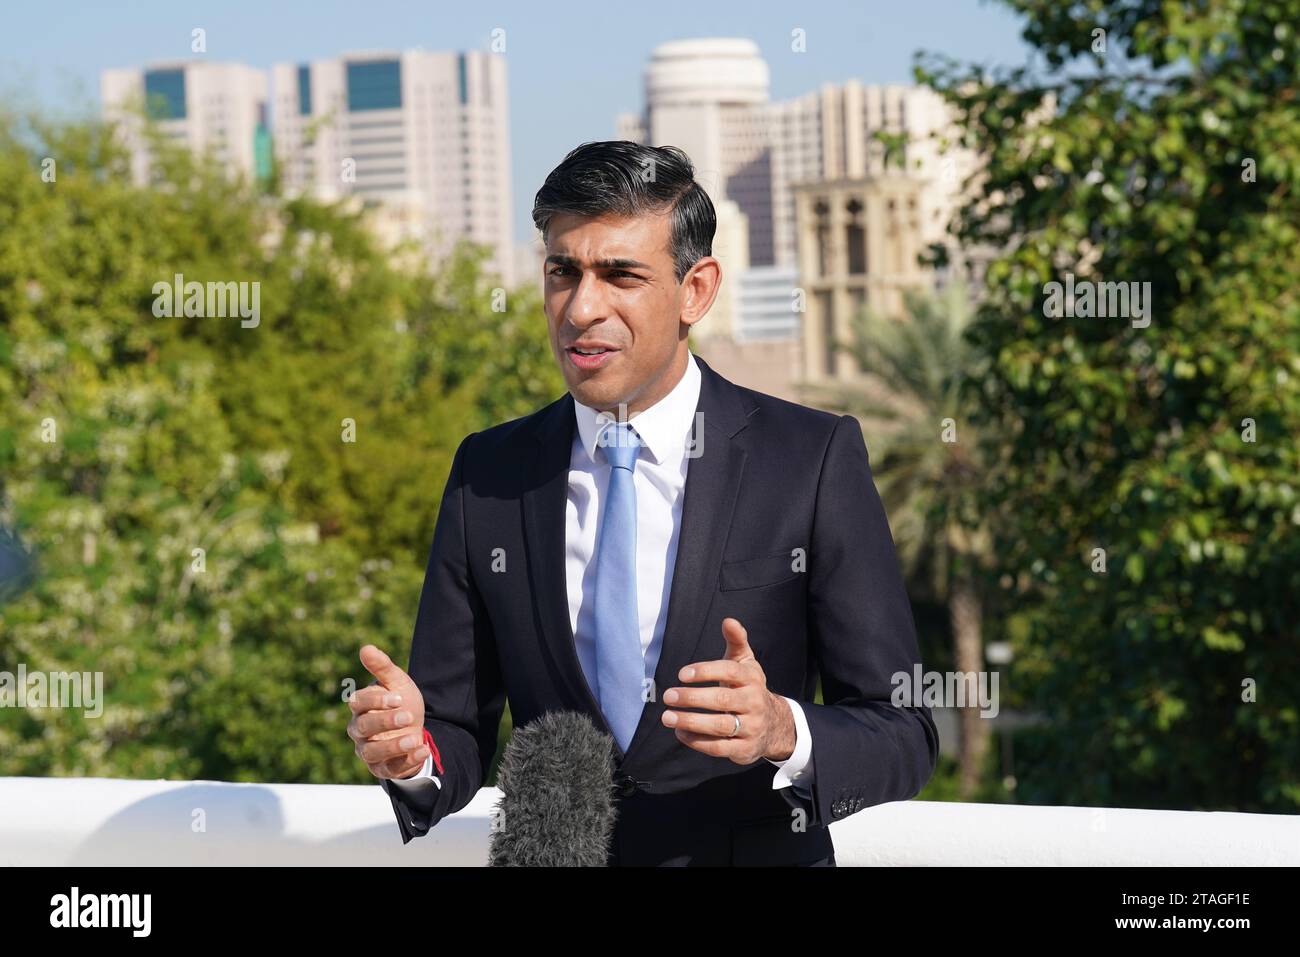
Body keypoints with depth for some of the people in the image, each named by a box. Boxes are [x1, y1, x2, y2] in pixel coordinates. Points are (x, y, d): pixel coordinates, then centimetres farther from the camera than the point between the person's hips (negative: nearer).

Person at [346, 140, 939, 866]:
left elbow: (905, 738, -7)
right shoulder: (489, 475, 2)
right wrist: (414, 757, -16)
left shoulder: (814, 459, -7)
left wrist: (782, 732, -25)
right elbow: (462, 737, 4)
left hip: (761, 855, -2)